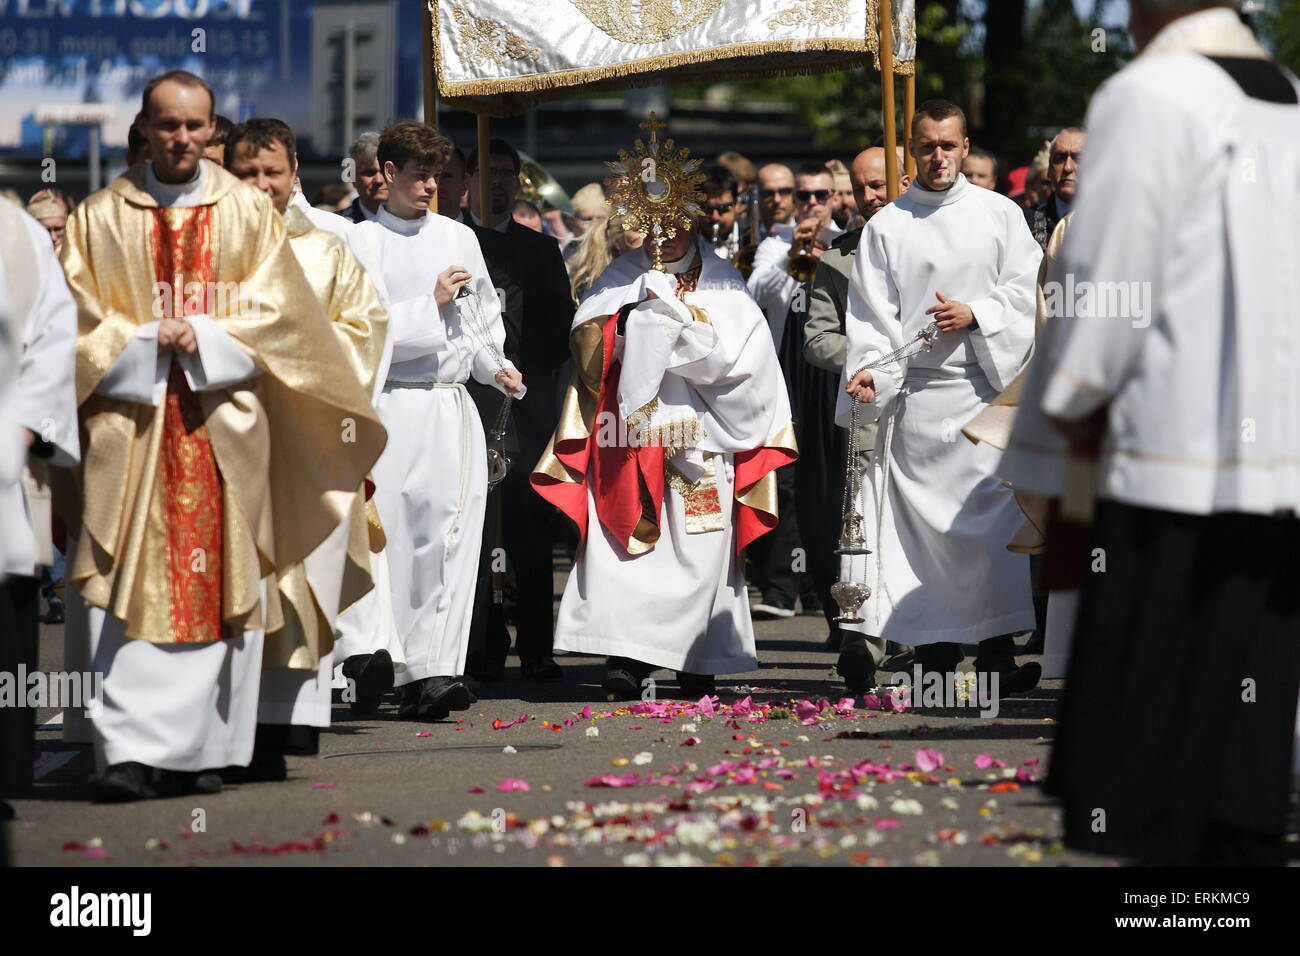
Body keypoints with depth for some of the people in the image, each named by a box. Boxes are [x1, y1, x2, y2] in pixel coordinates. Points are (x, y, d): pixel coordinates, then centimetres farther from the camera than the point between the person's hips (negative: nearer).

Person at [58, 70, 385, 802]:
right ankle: (130, 752, -15)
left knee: (220, 585, 1)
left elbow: (275, 309, 3)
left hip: (223, 425, 1)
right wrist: (147, 344, -12)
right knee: (127, 588, -10)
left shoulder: (248, 212, 8)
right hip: (130, 422, -1)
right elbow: (81, 319, 3)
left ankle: (199, 749, 9)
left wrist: (205, 340, -11)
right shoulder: (102, 217, 7)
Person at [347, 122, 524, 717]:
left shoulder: (459, 238, 16)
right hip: (393, 405, -3)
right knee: (395, 539, -7)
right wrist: (431, 304, -8)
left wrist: (495, 366, 8)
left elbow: (485, 317, 25)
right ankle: (408, 674, -3)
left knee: (451, 535, -8)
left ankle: (436, 671, -13)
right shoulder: (362, 243, 3)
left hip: (454, 405, 4)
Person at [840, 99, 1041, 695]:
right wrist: (868, 370, -11)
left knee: (992, 508, -7)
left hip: (985, 385, 0)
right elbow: (871, 313, 4)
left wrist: (975, 315, -10)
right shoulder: (887, 226, 9)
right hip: (916, 394, 0)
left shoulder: (999, 215, 10)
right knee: (924, 518, -4)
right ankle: (935, 651, -2)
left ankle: (998, 649, -6)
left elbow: (1026, 289, 5)